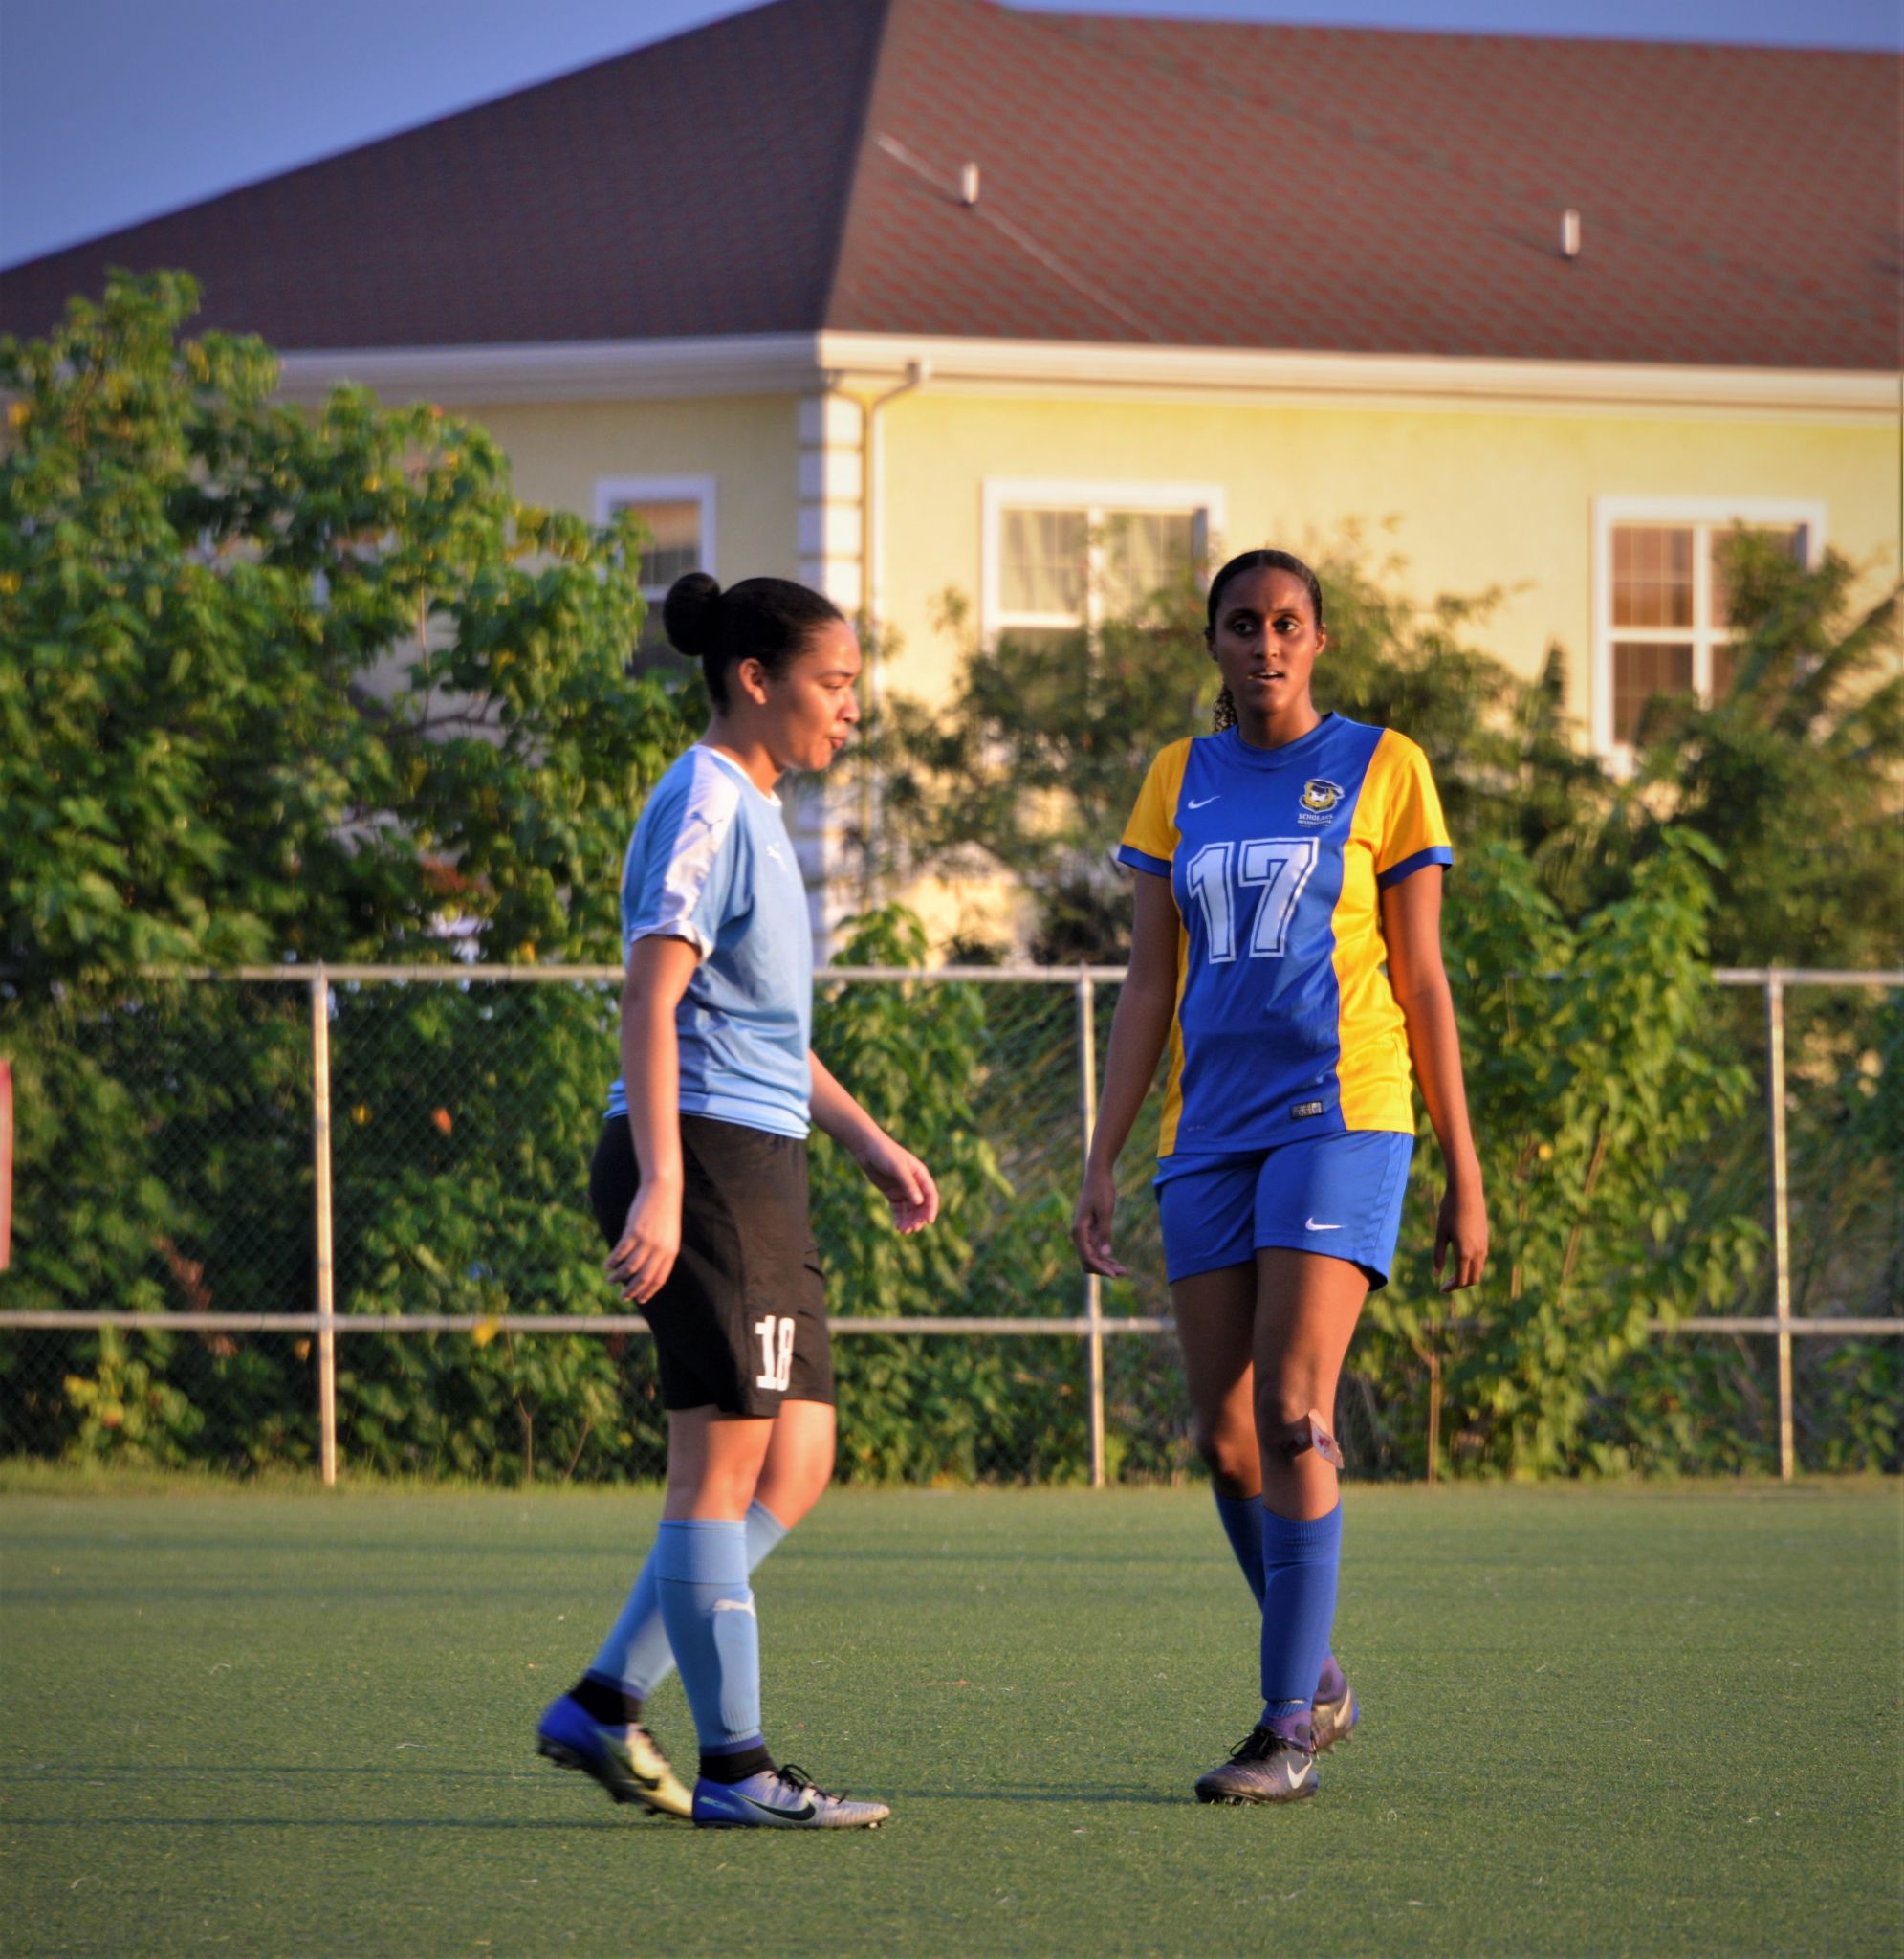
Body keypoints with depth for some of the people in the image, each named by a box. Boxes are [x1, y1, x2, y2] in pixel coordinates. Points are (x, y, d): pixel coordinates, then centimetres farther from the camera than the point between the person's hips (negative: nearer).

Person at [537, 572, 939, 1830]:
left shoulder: (754, 814, 20)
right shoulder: (705, 807, -11)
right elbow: (652, 1004, -20)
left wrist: (869, 1139, 26)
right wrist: (659, 1184, -28)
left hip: (759, 1172, 10)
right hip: (703, 1159, -10)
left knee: (799, 1465, 9)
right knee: (728, 1457, -8)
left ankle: (604, 1705, 11)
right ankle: (735, 1766, -5)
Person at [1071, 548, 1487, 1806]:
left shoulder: (1380, 768, 3)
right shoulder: (1180, 783, 13)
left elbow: (1422, 980, 3)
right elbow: (1148, 988, 13)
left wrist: (1464, 1173, 2)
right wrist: (1102, 1165, 6)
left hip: (1339, 1112, -4)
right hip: (1209, 1133, 5)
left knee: (1292, 1412, -15)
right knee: (1224, 1437, 2)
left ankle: (1289, 1731, -12)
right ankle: (1318, 1680, 22)